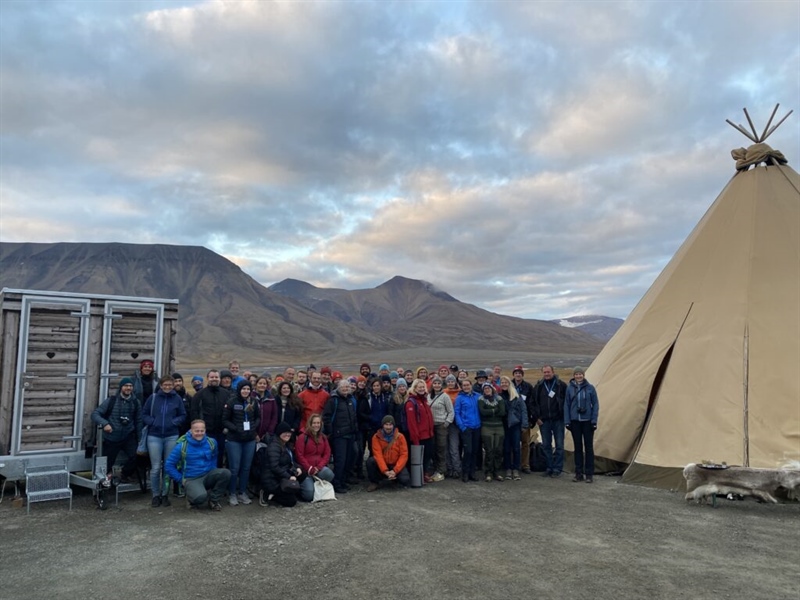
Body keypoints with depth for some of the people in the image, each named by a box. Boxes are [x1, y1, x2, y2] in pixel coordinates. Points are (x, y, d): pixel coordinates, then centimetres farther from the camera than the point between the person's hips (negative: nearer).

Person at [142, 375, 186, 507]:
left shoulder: (177, 399, 3)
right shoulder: (153, 398, 2)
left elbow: (183, 415, 9)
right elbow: (144, 414, 7)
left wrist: (174, 422, -8)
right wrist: (152, 422, -8)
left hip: (171, 436, 1)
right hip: (154, 436, -1)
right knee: (155, 468, 0)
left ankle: (165, 494, 19)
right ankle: (156, 495, 15)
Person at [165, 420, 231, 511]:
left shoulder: (211, 442, 0)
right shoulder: (182, 446, -10)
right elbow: (168, 466, -4)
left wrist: (213, 471, 6)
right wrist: (181, 479, -5)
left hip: (208, 476, 4)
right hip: (191, 479, -4)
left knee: (226, 473, -26)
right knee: (201, 496, -35)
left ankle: (213, 500, -2)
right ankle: (192, 499, 6)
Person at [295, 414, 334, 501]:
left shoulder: (323, 437, 9)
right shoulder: (302, 437, -6)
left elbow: (327, 454, 4)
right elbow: (299, 456, -9)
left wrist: (319, 467, -11)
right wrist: (309, 469, -16)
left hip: (319, 468, 4)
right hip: (305, 469, -4)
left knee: (329, 474, -29)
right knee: (309, 495, -19)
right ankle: (302, 486, 16)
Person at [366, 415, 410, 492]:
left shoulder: (400, 437, -7)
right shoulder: (376, 437, -9)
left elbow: (404, 455, -10)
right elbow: (378, 455, -16)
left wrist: (395, 470, -20)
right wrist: (385, 471, -28)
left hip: (396, 465, 0)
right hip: (382, 465, 0)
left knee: (405, 480, -27)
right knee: (370, 461, -29)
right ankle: (374, 482, -4)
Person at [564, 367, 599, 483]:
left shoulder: (590, 388, -3)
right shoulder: (570, 388, 0)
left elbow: (595, 405, -1)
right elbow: (566, 405, 3)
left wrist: (594, 420, -6)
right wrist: (567, 421, -1)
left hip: (587, 421, -1)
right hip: (575, 421, 1)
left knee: (588, 447, 3)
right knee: (578, 447, 8)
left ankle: (589, 474, 11)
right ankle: (579, 473, 16)